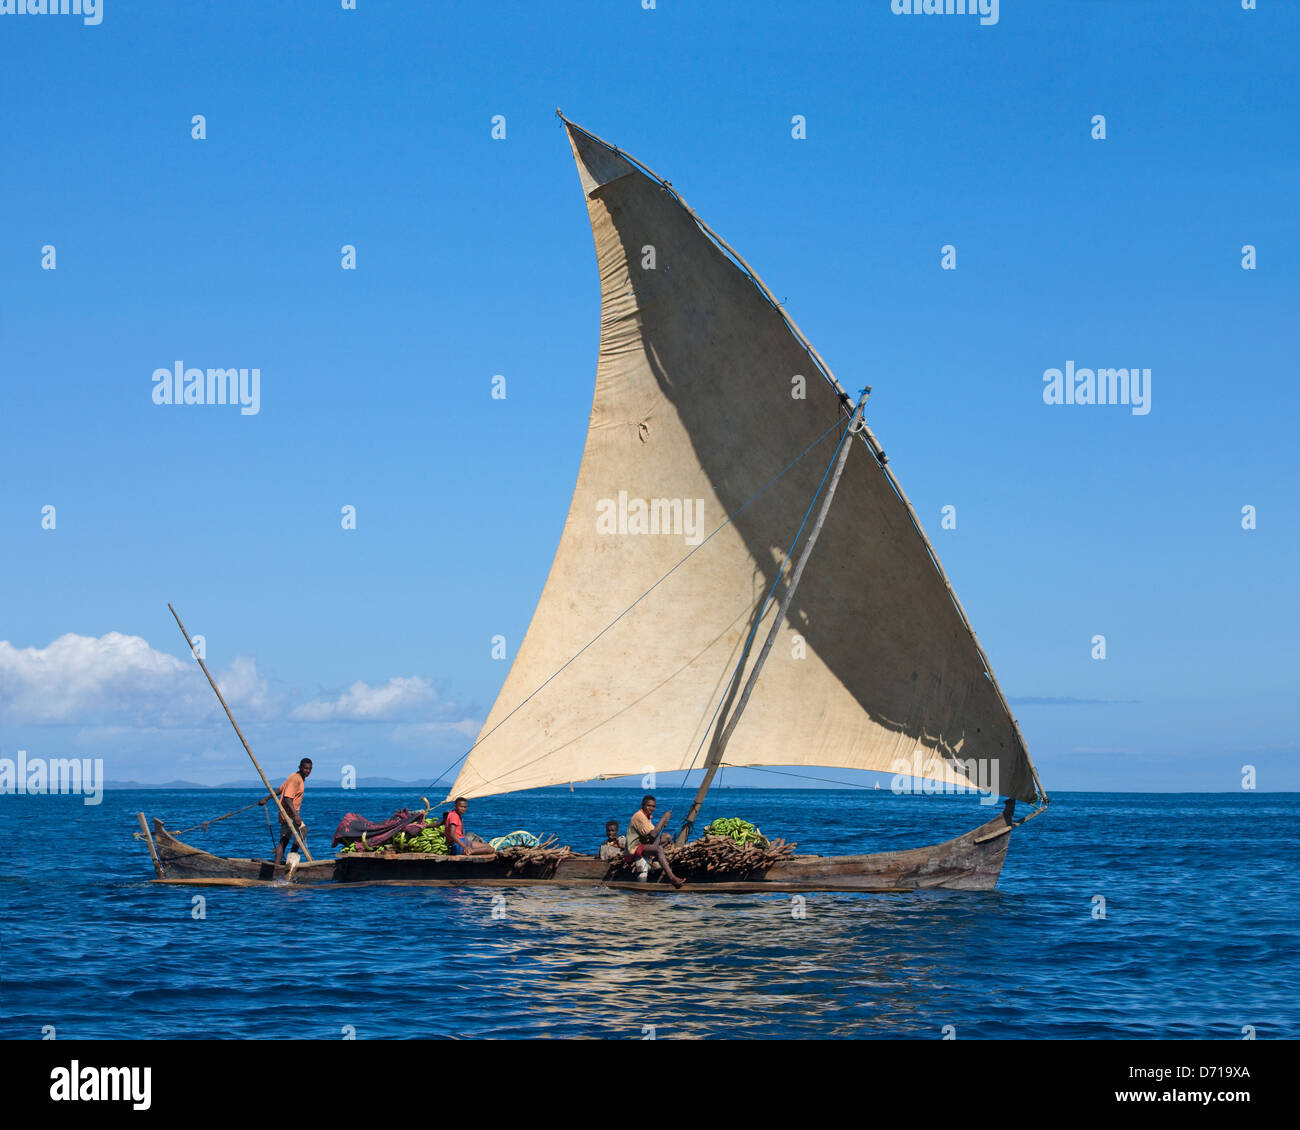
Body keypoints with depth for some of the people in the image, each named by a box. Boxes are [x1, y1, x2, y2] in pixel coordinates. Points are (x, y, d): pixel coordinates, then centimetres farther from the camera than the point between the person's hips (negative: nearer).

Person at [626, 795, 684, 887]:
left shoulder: (647, 816, 14)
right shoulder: (639, 816, -18)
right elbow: (653, 834, -26)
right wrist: (663, 819, -20)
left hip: (644, 844, 11)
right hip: (635, 848, -11)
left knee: (667, 837, 11)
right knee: (658, 849, -34)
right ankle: (672, 878, -42)